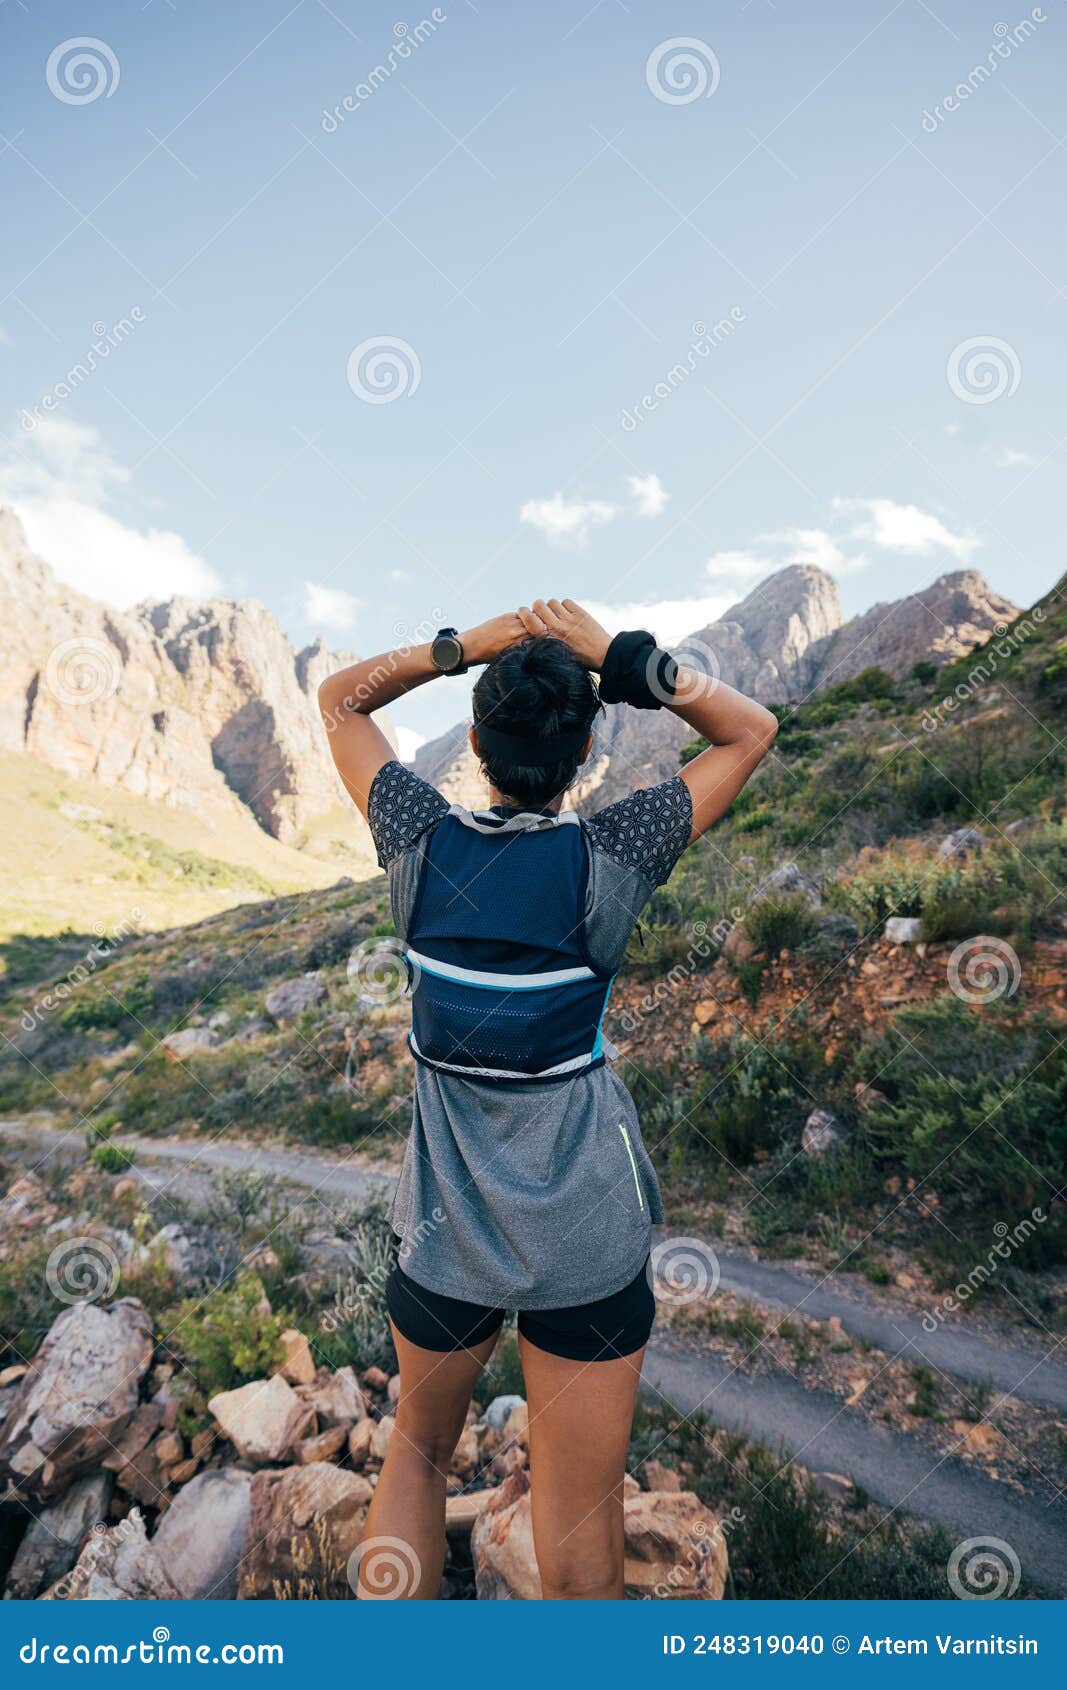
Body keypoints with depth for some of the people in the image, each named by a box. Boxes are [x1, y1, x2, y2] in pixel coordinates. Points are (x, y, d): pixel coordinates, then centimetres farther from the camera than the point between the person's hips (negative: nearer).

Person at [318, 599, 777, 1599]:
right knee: (581, 1557, 16)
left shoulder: (421, 845, -12)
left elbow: (339, 700, 6)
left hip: (443, 1232, 2)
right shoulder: (607, 859, -17)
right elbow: (753, 732, -2)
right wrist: (620, 659, -11)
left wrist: (464, 646, -6)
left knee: (418, 1449, 31)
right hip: (587, 1244, -2)